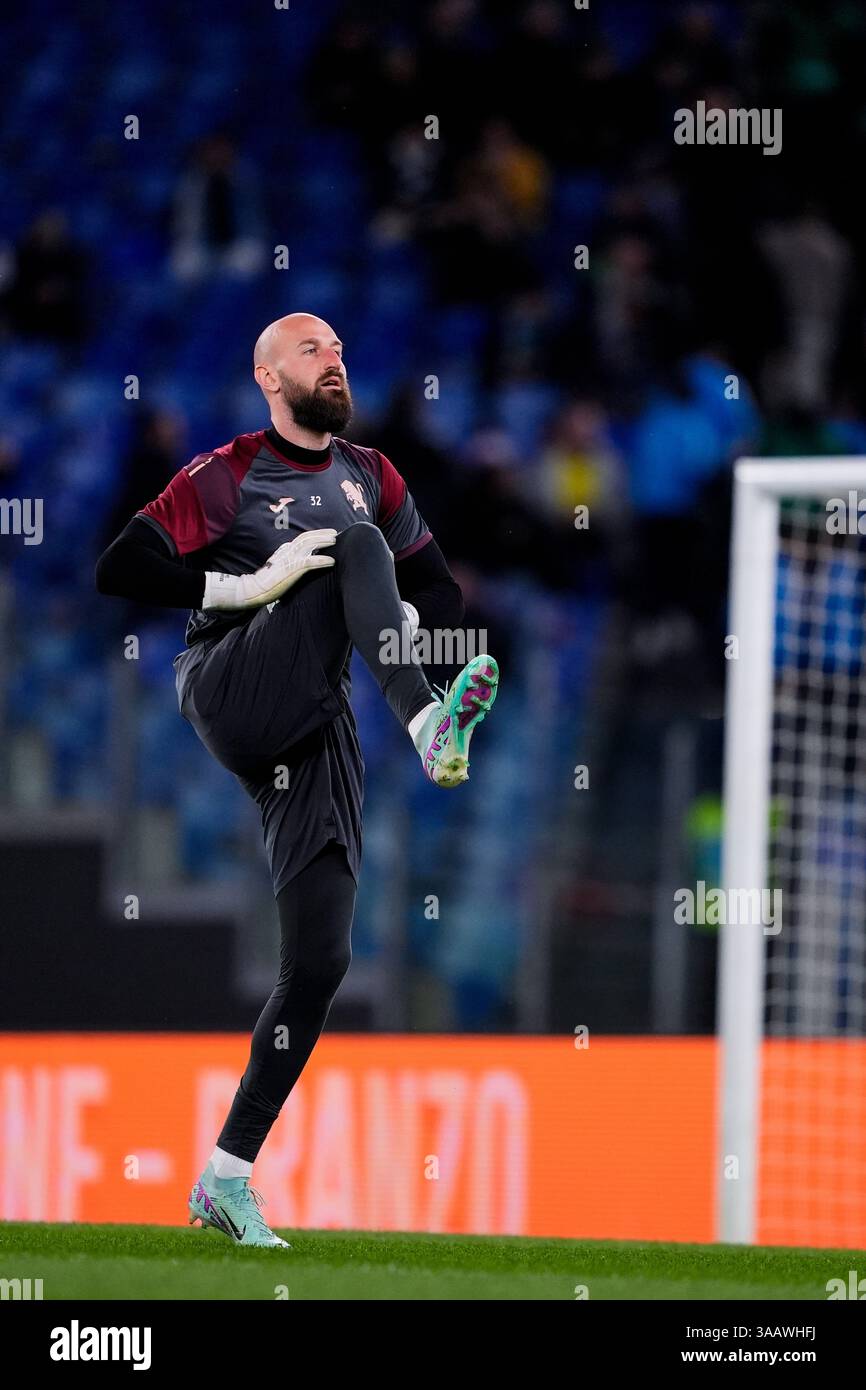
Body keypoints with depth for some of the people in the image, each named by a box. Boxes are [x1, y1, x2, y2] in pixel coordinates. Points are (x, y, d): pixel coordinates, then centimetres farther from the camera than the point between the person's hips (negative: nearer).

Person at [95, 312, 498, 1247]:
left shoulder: (371, 477, 20)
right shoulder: (224, 477, 4)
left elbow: (439, 591, 26)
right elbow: (119, 570, -4)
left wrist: (403, 620, 3)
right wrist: (242, 586, -13)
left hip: (313, 732, 5)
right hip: (229, 694, -5)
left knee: (321, 959, -4)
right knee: (354, 542, -24)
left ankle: (226, 1178, 5)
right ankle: (426, 725, -47)